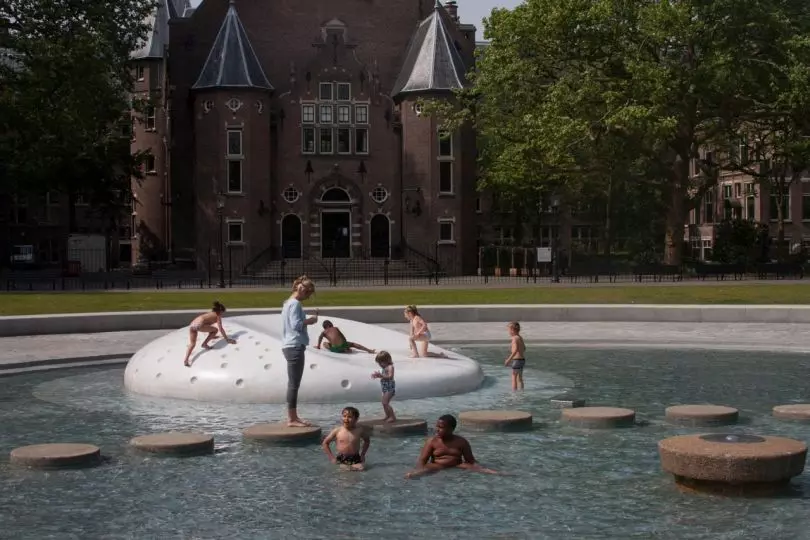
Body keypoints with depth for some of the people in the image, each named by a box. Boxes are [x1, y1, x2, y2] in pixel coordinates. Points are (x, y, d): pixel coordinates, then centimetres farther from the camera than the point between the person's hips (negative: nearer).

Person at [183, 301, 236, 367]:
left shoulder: (210, 314, 36)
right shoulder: (218, 316, 15)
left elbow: (209, 326, 51)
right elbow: (221, 329, 9)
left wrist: (212, 336, 66)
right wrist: (227, 339, 15)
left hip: (192, 325, 7)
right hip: (199, 325, -7)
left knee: (192, 344, 8)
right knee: (215, 330, 14)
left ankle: (186, 360, -8)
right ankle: (204, 344, 15)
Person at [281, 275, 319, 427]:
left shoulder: (289, 303, 18)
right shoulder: (295, 303, -12)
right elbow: (296, 325, -20)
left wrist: (307, 320, 10)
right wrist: (310, 321, -7)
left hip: (290, 346, 10)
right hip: (295, 347, -10)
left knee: (293, 384, 12)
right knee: (294, 384, -8)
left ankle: (293, 417, 16)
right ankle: (292, 419, -6)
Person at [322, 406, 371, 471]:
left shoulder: (360, 430, -1)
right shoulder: (337, 431, -5)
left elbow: (367, 441, 20)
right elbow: (325, 443, 7)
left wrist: (362, 454, 12)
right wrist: (331, 457, 2)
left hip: (355, 459, 1)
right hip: (341, 459, -1)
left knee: (361, 467, -25)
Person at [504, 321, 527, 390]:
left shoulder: (515, 338, -16)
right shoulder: (520, 337, 12)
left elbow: (515, 350, -28)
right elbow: (524, 348, 25)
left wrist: (509, 359, -29)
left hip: (517, 360, -9)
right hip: (522, 359, 9)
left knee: (514, 378, -4)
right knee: (519, 378, 18)